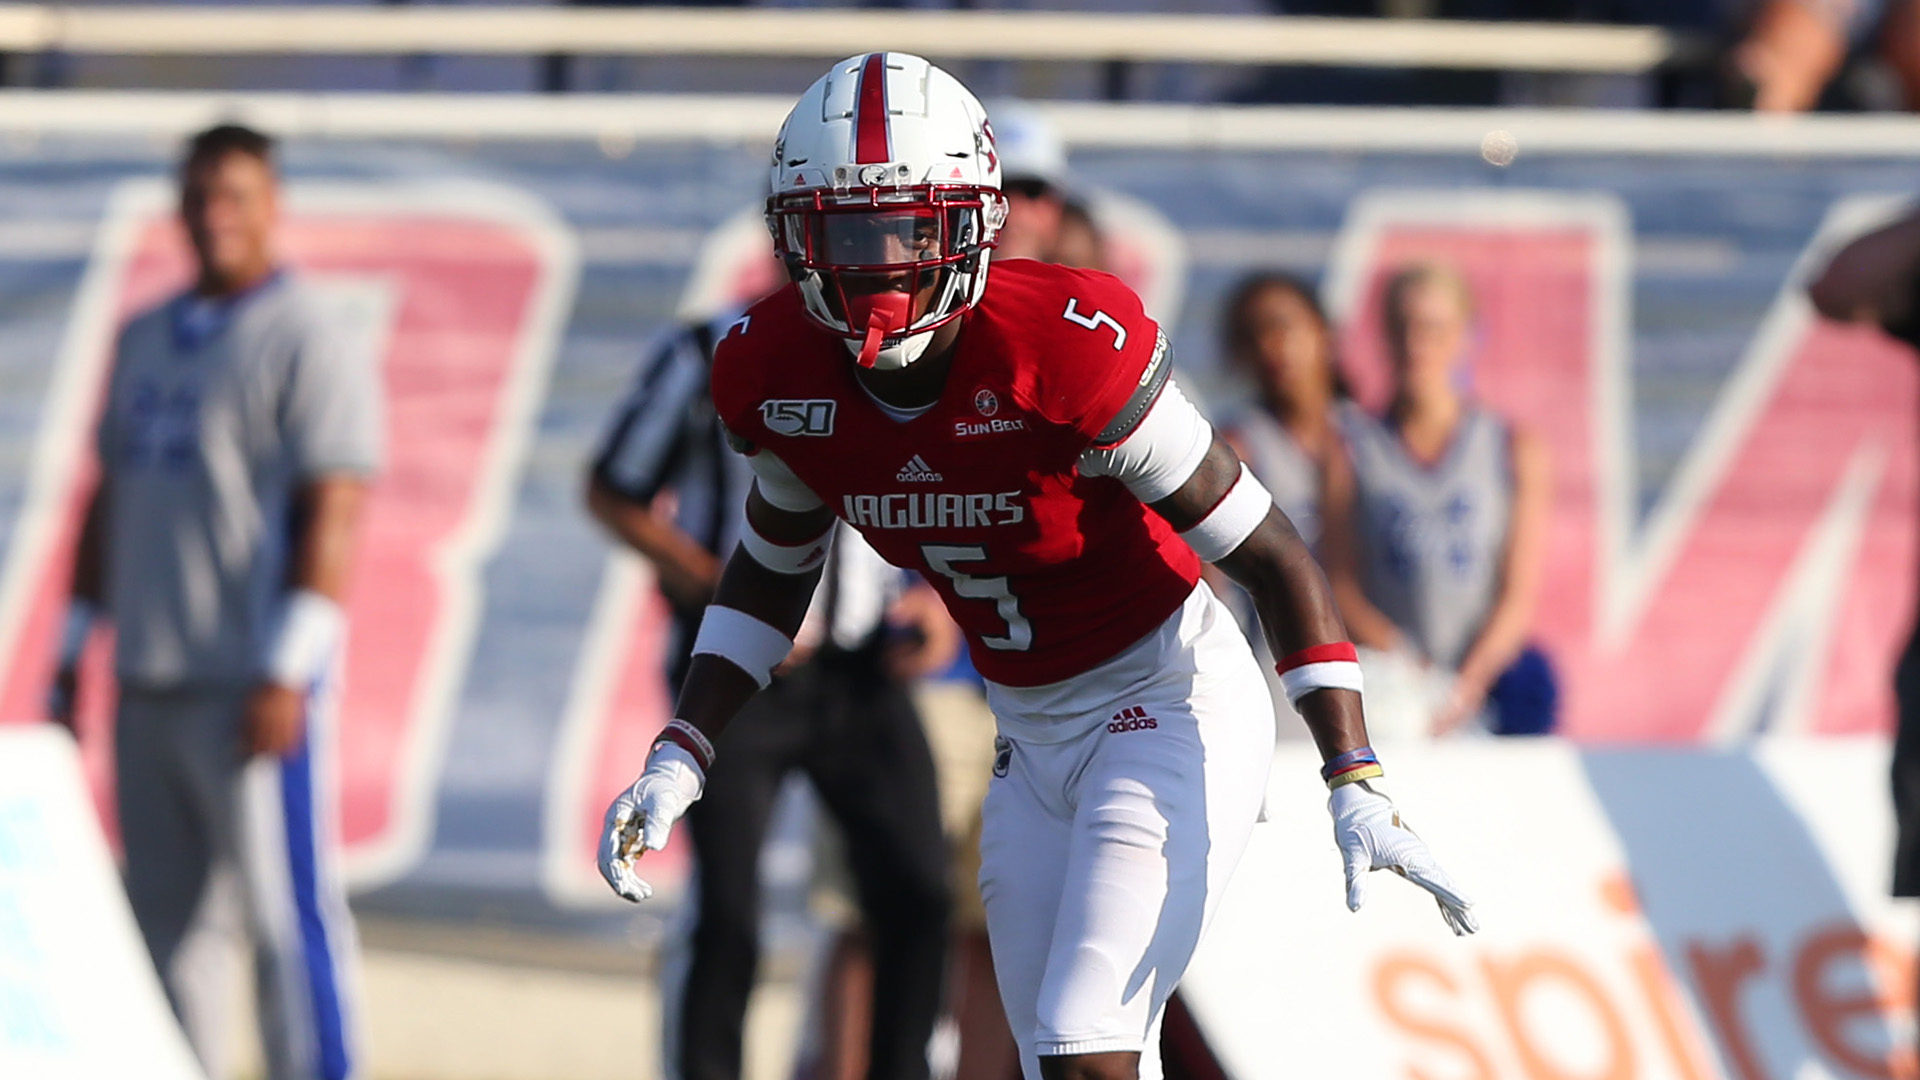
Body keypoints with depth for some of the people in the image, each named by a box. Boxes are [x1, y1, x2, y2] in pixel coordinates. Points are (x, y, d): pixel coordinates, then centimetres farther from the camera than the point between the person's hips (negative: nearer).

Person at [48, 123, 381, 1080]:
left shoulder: (307, 345, -6)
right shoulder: (145, 339, 16)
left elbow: (332, 516, -13)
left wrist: (285, 674, -19)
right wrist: (71, 656, 18)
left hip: (251, 687, -7)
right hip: (149, 682, 7)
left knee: (284, 909, -8)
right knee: (166, 918, 7)